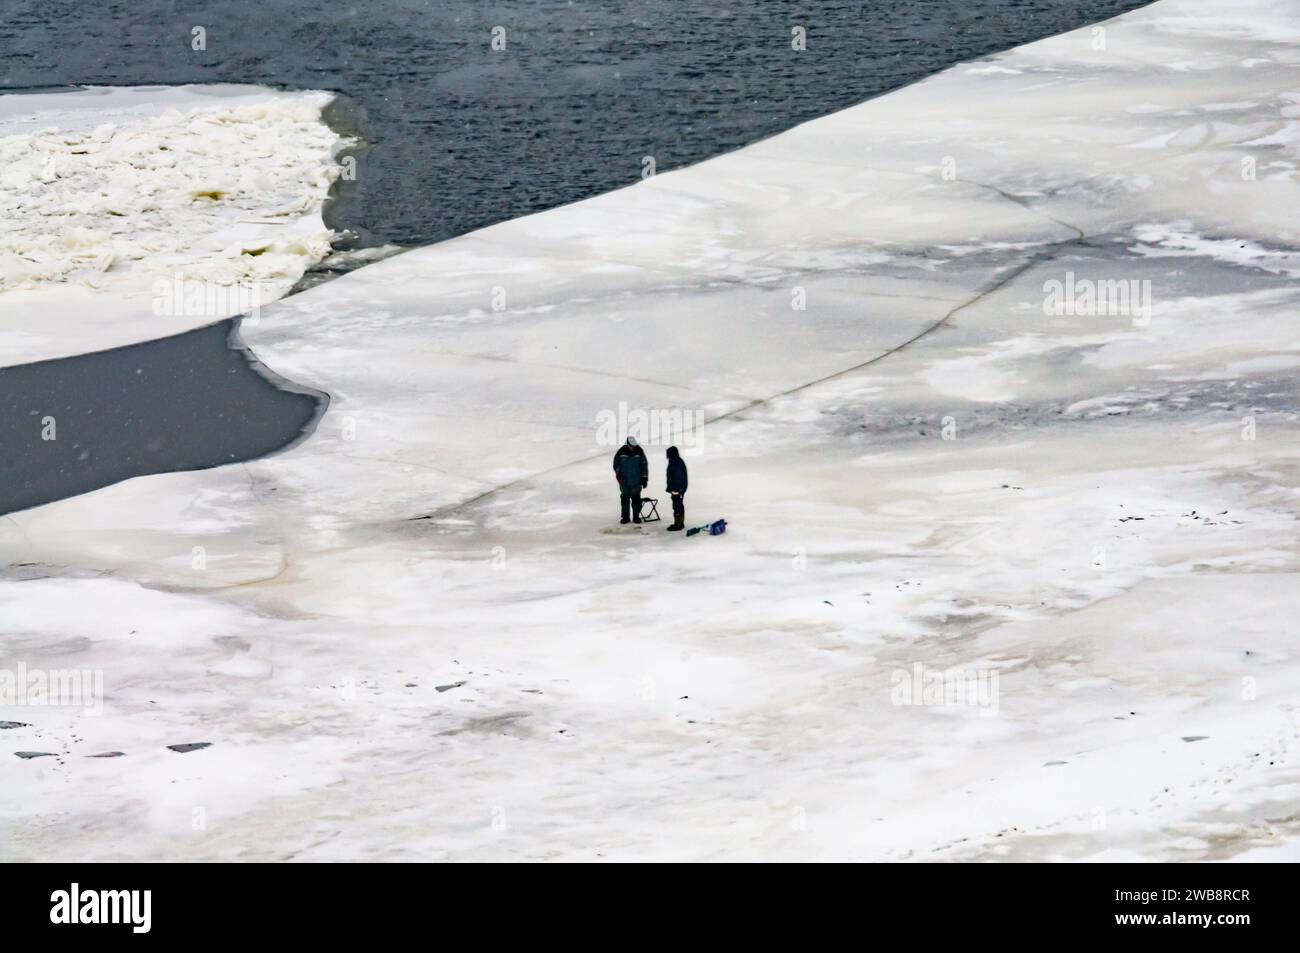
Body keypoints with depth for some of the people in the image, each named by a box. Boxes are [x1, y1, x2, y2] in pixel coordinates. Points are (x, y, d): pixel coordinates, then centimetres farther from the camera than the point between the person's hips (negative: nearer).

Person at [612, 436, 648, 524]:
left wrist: (645, 478, 1)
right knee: (624, 497, 5)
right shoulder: (621, 452, -4)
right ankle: (625, 516, 13)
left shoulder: (639, 452, -3)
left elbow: (644, 465, 2)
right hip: (624, 480, 1)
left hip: (636, 481, -1)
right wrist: (618, 473, -9)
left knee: (636, 498, -1)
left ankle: (636, 516, 8)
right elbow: (616, 463, 6)